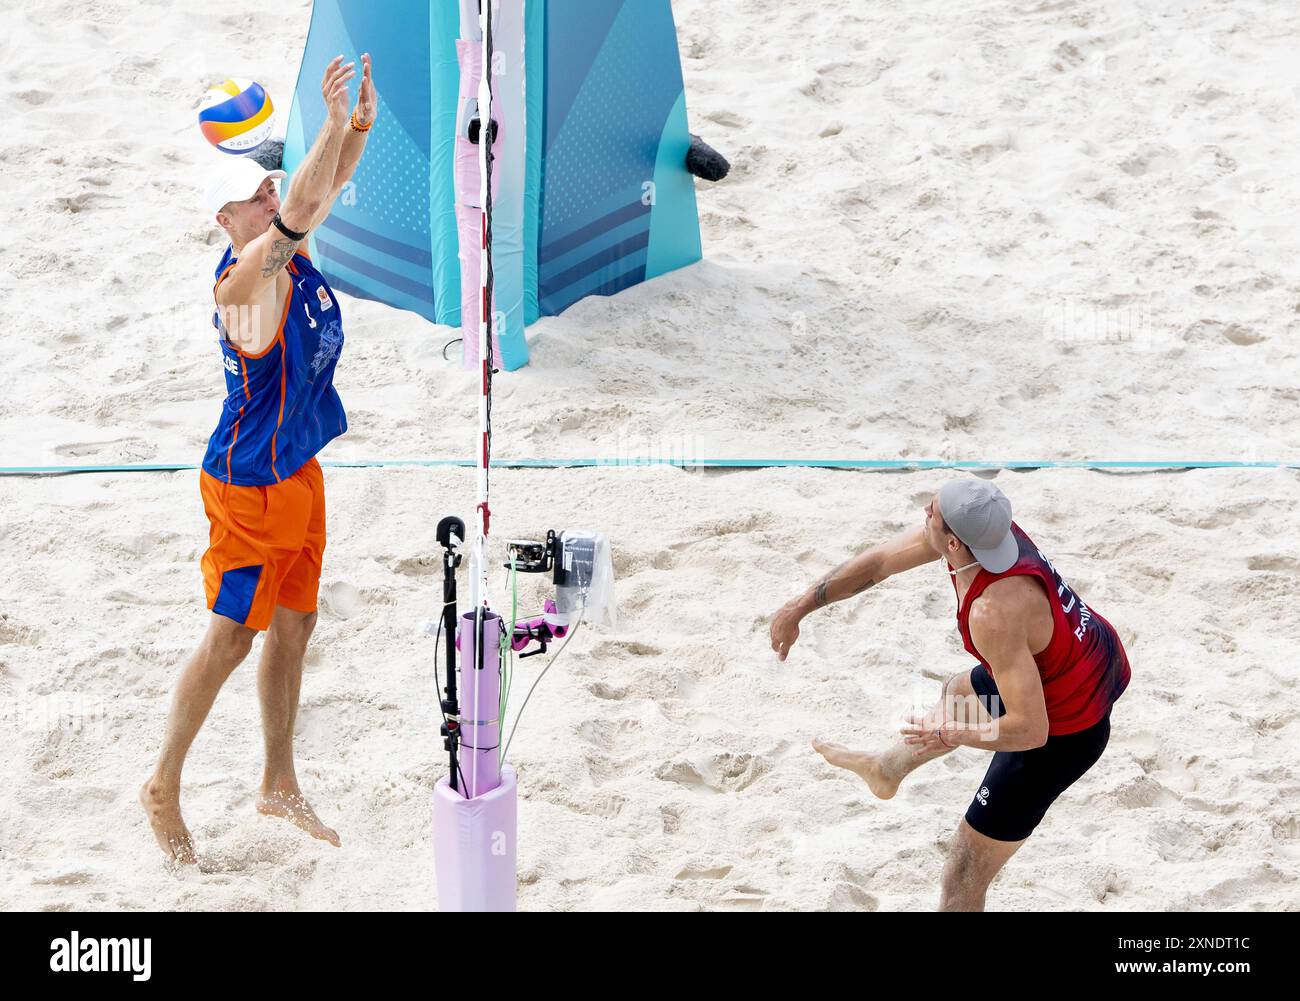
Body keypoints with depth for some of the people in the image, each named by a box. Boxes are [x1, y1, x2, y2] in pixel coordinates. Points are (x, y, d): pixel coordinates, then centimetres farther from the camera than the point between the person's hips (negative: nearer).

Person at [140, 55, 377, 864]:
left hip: (298, 471, 9)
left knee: (295, 624, 15)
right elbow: (303, 209, -37)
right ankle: (164, 789, 13)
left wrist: (361, 120, -11)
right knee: (231, 638, -1)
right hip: (249, 483, -9)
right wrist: (334, 121, -39)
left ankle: (280, 786, 27)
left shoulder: (288, 252, 2)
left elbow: (325, 190, 7)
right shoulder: (241, 278, -23)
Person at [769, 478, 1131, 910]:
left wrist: (946, 735, -23)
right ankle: (887, 770, 68)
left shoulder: (993, 612, -40)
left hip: (1064, 732, -9)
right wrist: (801, 606, 7)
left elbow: (1030, 731, -36)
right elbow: (880, 562, 2)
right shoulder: (989, 528, -14)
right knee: (960, 691, 39)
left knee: (964, 878, 3)